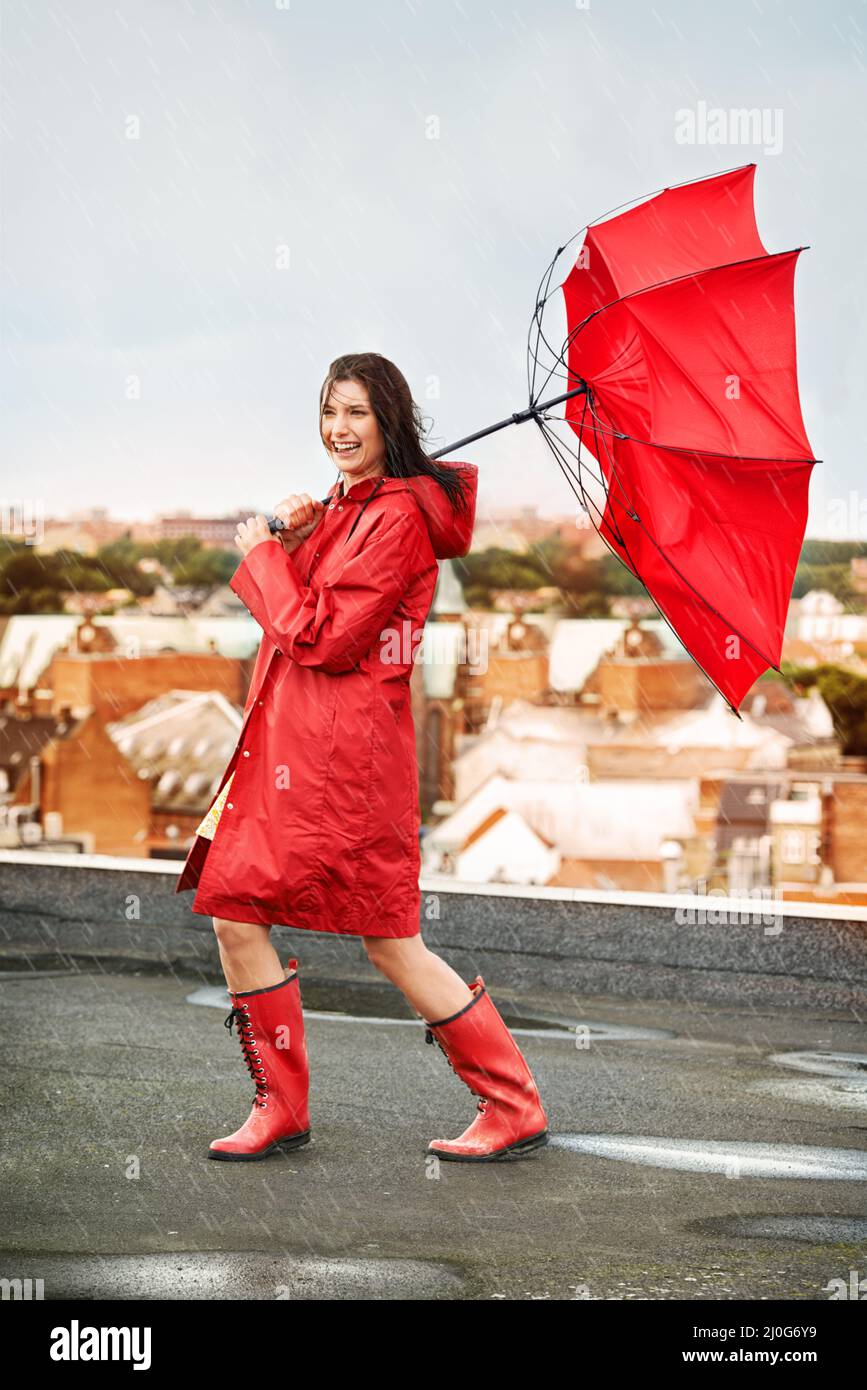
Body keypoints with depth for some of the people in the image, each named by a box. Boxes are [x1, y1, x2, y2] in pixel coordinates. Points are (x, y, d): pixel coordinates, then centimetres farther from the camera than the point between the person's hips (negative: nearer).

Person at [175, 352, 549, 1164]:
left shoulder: (396, 516, -13)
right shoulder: (347, 507, 16)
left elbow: (322, 637, -18)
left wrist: (263, 556, -6)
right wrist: (295, 542, 2)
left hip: (346, 753, -9)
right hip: (285, 745, 10)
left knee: (388, 941, -3)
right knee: (233, 912, 6)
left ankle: (515, 1109, 8)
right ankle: (281, 1109, 16)